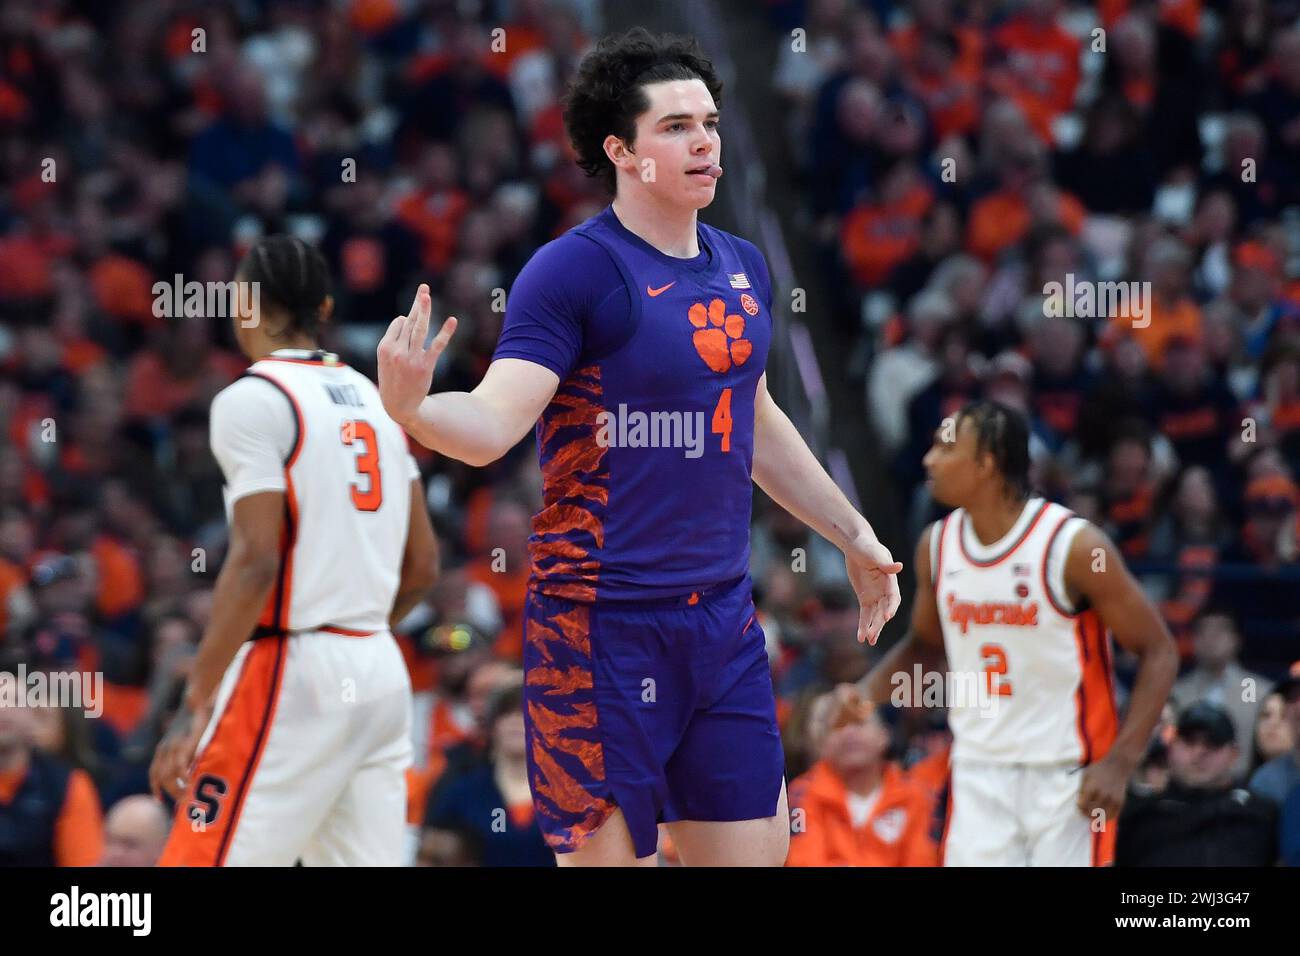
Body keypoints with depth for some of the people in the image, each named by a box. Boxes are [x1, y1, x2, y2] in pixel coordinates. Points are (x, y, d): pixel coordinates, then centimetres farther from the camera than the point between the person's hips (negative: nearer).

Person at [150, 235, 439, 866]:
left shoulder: (252, 400, -9)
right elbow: (422, 565, 16)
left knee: (204, 858, -6)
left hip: (291, 673, -8)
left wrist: (196, 705, -18)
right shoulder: (374, 399, 15)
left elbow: (256, 561, -18)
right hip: (382, 674, 8)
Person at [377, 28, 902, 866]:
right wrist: (411, 406, -42)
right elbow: (491, 425, -22)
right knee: (609, 851, -4)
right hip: (603, 622, -7)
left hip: (724, 616, 7)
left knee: (756, 847, 8)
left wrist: (853, 533, 32)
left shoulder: (743, 267, 10)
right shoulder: (574, 271, -12)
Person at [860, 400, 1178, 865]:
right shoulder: (937, 545, 4)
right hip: (980, 772, 5)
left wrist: (1119, 763, -17)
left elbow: (1158, 651, -9)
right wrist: (862, 696, 3)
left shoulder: (1074, 545, -13)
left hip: (1066, 775, -5)